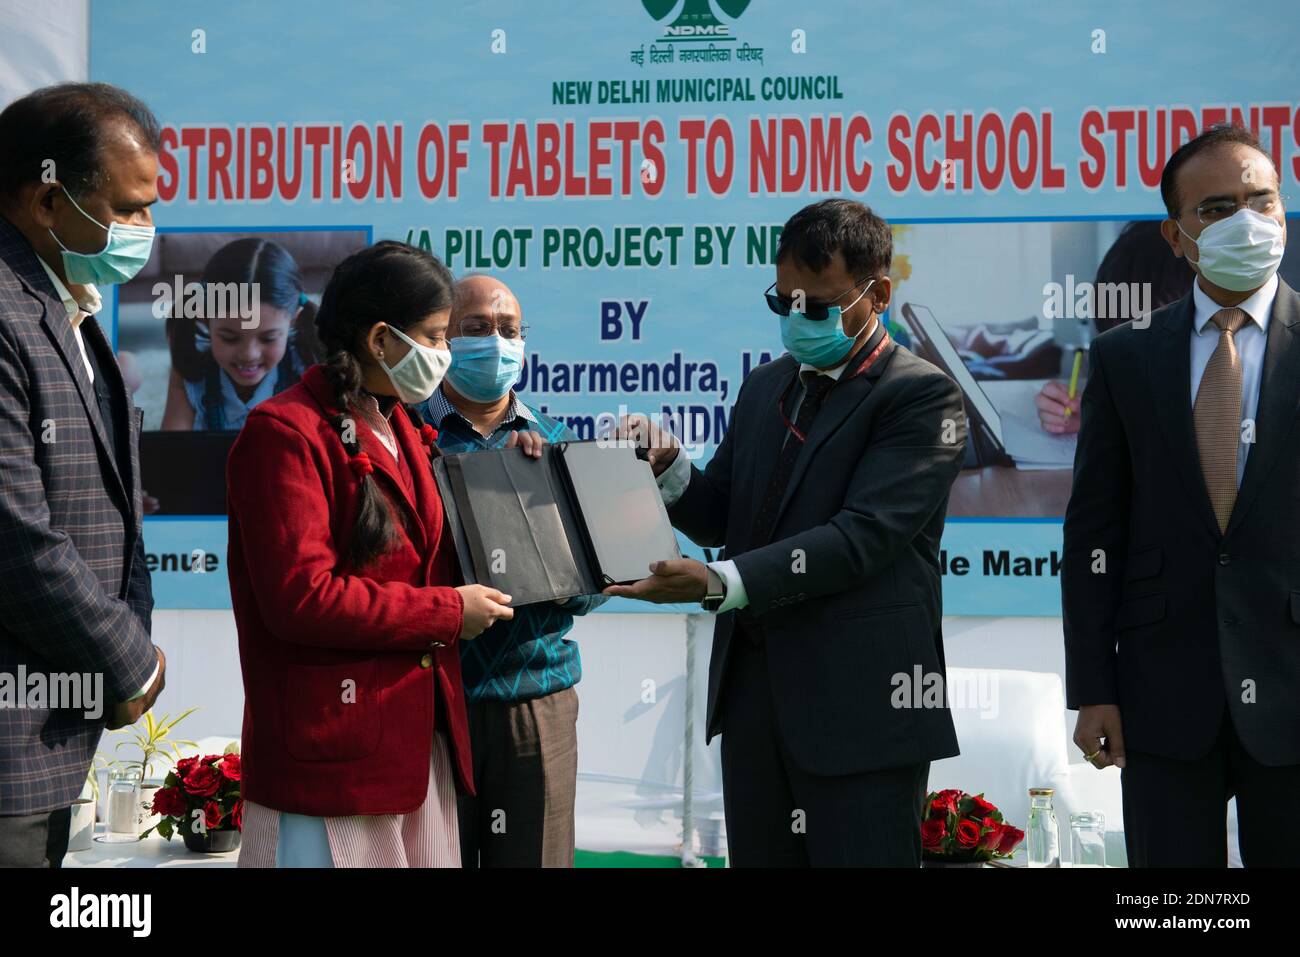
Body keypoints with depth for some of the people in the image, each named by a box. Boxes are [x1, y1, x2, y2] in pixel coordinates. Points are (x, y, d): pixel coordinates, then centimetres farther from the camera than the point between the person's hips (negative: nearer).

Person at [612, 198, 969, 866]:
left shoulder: (922, 396, -8)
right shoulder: (766, 388, 16)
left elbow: (863, 536, -19)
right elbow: (720, 517, 17)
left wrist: (719, 583, -25)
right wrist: (665, 466, -4)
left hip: (861, 702, -7)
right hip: (751, 684, 7)